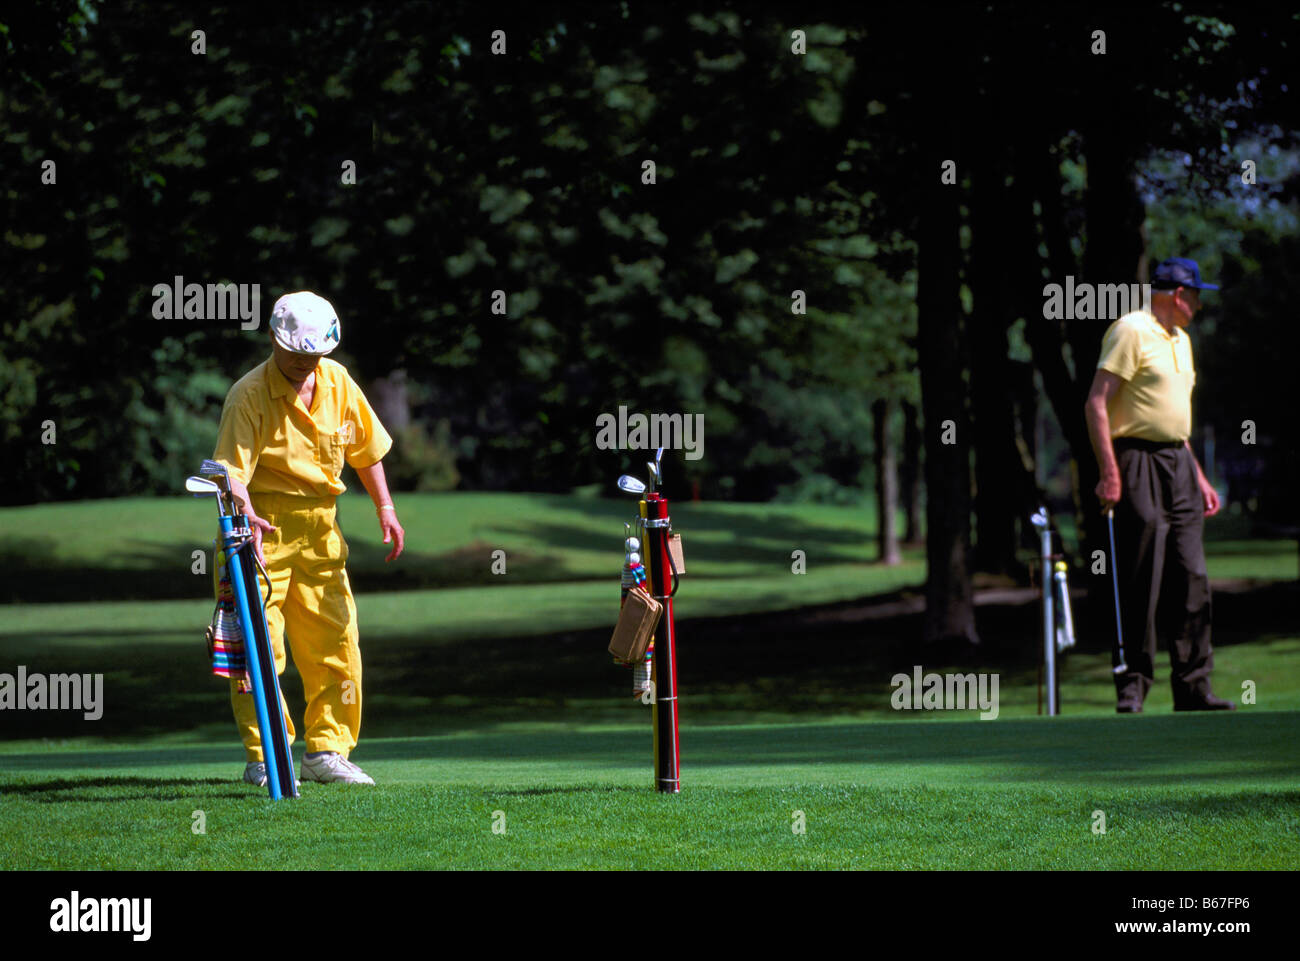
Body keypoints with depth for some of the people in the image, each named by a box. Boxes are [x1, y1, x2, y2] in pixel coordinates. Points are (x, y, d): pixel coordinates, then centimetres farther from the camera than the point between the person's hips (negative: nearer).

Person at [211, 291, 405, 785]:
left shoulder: (337, 382, 4)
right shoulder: (249, 395, -14)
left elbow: (365, 448, 16)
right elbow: (233, 469, -23)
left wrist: (385, 509, 8)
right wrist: (247, 517, -41)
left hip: (319, 526, 6)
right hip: (263, 526, -5)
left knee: (335, 642, 5)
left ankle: (326, 750, 13)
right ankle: (263, 757, -4)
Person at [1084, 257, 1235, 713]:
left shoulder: (1180, 340, 20)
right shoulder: (1131, 331, -8)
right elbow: (1096, 403, -15)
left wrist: (1198, 476, 23)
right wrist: (1110, 474, -21)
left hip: (1178, 462, 8)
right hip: (1139, 463, -8)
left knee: (1191, 582, 5)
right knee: (1140, 586, -7)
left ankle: (1192, 687, 9)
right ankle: (1131, 688, -2)